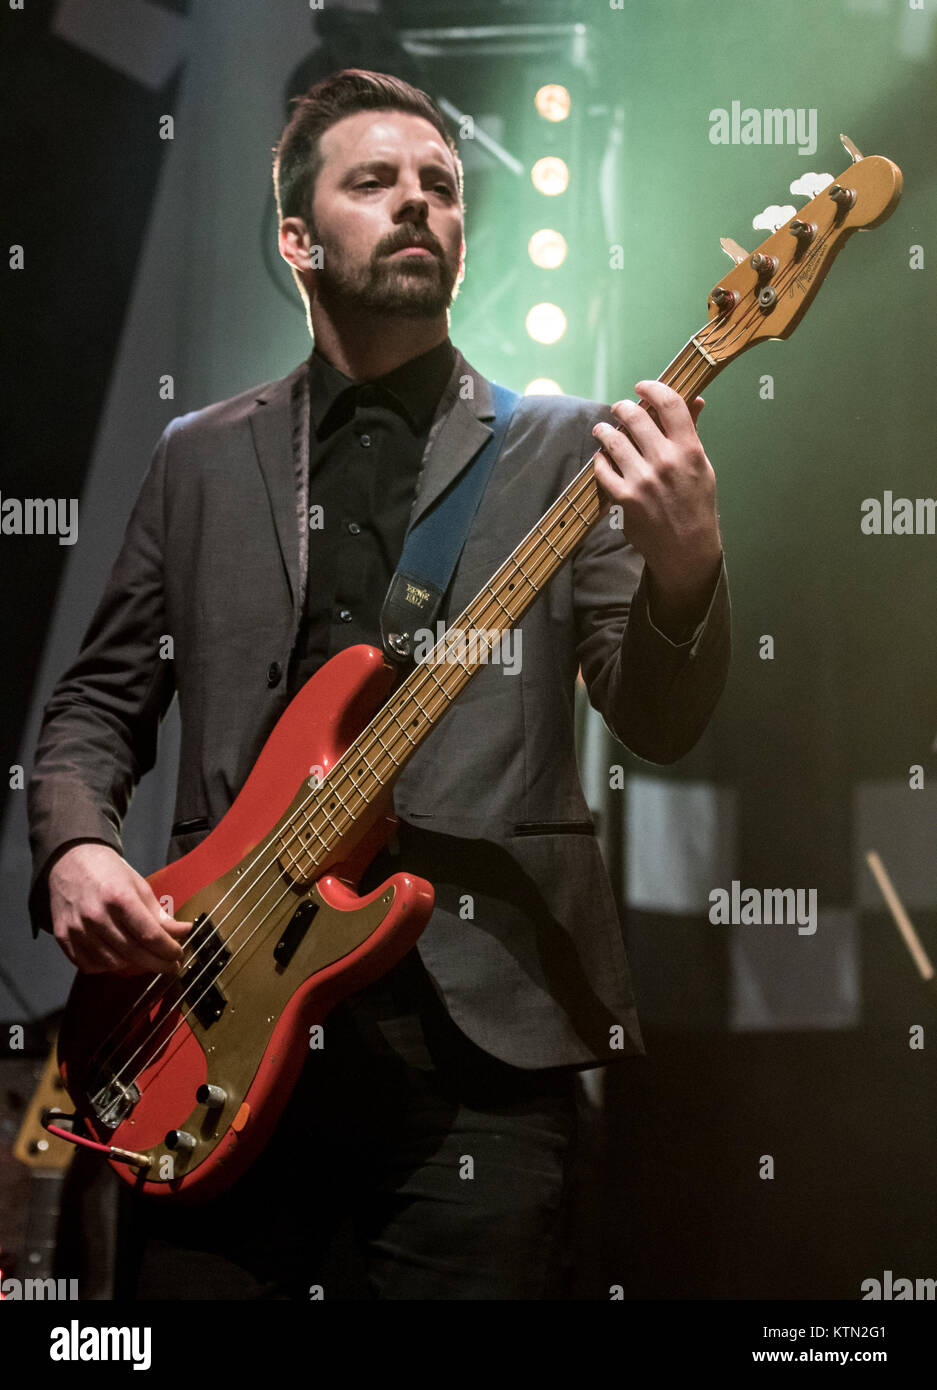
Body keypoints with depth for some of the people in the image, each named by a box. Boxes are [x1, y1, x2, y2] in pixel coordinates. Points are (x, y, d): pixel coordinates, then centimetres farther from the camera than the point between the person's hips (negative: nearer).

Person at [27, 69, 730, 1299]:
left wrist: (683, 567, -25)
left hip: (481, 1022, -2)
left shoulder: (565, 448, 7)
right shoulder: (202, 457, 14)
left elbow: (658, 723, -3)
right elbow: (98, 700, 19)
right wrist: (75, 847, -2)